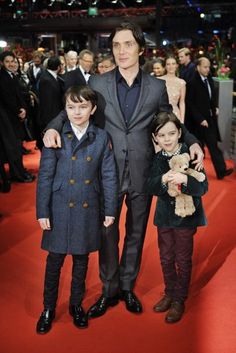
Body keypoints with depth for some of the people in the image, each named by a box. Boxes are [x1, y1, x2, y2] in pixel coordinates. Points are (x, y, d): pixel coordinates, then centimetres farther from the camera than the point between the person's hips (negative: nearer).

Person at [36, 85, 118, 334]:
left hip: (88, 210, 1)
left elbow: (109, 176, 1)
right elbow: (45, 176, -4)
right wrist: (42, 212, -6)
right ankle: (48, 309, 26)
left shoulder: (101, 138, -1)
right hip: (60, 209, -1)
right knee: (54, 260, 8)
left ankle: (76, 305, 33)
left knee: (81, 259, 14)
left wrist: (110, 210, 0)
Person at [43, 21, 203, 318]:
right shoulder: (97, 83, -3)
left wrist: (191, 141, -6)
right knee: (107, 233, 11)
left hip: (142, 174, 1)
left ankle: (127, 287, 35)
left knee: (136, 233, 15)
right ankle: (109, 289, 30)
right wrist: (53, 127, -17)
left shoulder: (157, 87, 0)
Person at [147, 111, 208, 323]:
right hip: (165, 215, 4)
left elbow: (203, 187, -20)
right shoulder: (158, 160, -2)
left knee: (183, 260, 8)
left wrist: (185, 179, -40)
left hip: (186, 216, -4)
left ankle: (179, 301, 25)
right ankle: (169, 294, 36)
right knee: (166, 258, 16)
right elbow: (151, 188, -10)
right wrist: (162, 180, -32)